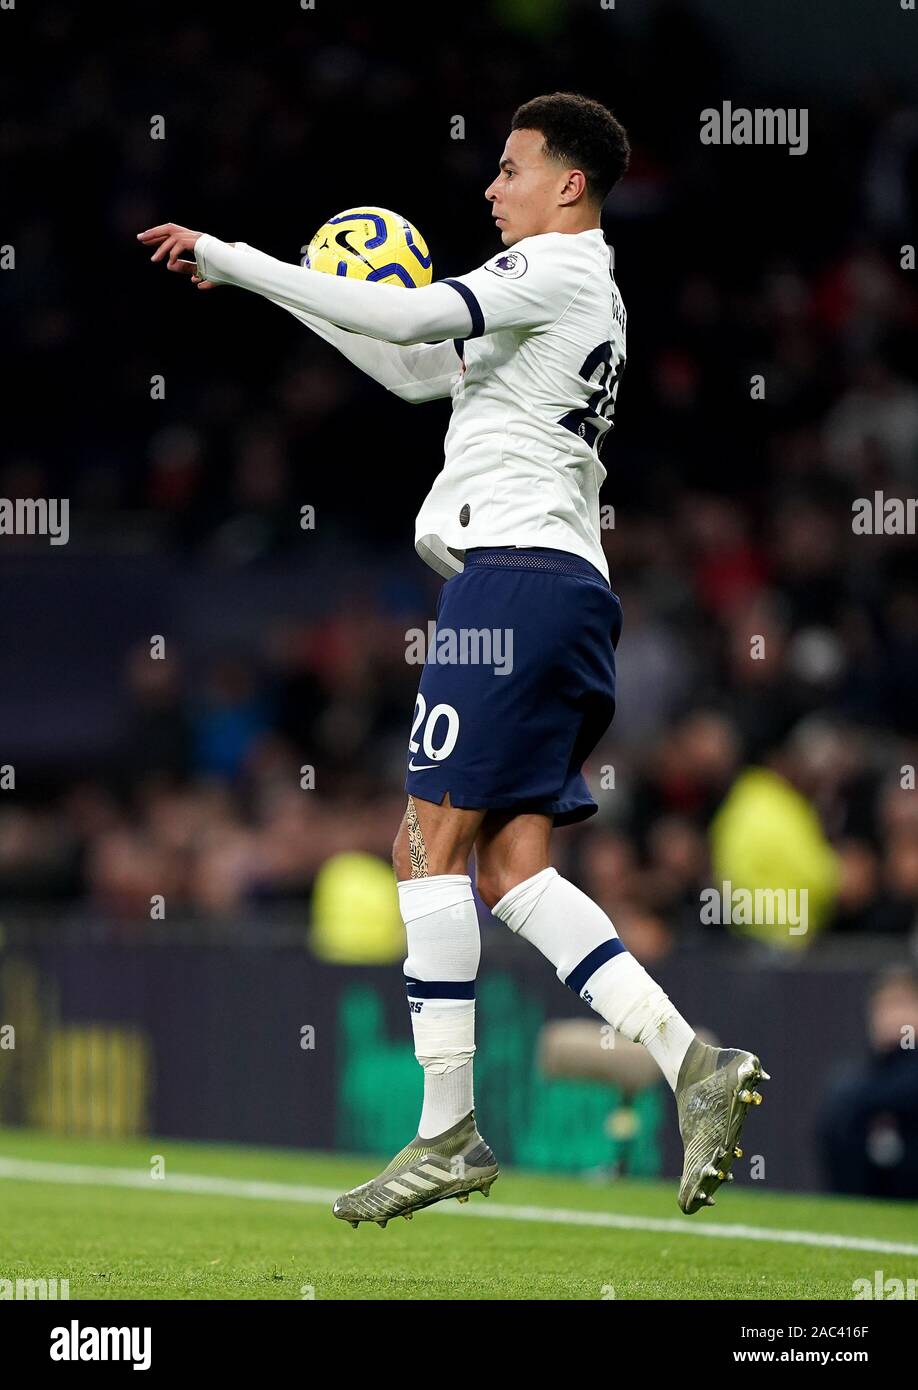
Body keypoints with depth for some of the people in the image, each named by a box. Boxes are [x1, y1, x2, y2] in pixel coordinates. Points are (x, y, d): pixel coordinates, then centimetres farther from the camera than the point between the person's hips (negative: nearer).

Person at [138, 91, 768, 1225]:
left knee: (431, 844, -8)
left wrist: (226, 259, -11)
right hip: (571, 588, 10)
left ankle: (448, 1130, -11)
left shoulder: (559, 269, -3)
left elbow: (406, 317, -16)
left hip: (513, 569, -10)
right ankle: (692, 1064, -9)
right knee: (512, 868, 4)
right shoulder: (586, 295, 27)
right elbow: (423, 371, 34)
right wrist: (291, 301, 25)